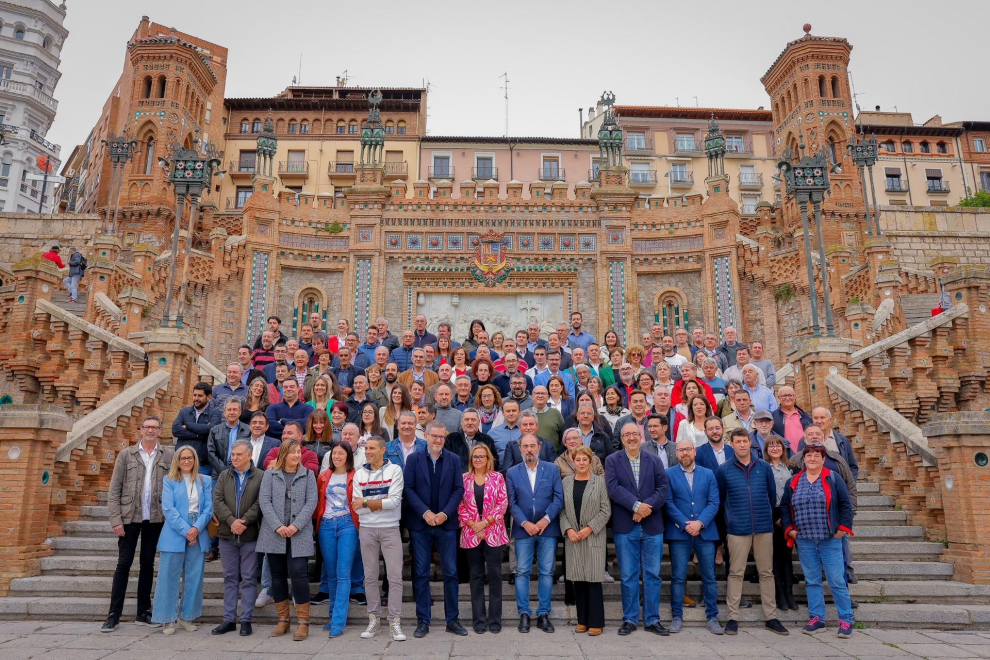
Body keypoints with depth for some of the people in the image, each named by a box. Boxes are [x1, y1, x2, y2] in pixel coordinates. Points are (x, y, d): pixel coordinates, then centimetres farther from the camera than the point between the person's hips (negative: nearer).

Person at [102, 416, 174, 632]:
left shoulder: (168, 455, 3)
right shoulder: (126, 454, 3)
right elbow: (114, 490, 1)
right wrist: (116, 520, -6)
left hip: (155, 518, 1)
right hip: (130, 517, -1)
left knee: (148, 564, 10)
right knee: (123, 564, 3)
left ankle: (143, 612, 19)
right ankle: (114, 614, 11)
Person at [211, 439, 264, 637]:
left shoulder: (261, 476, -3)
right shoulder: (224, 476, 9)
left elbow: (260, 503, -10)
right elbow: (217, 501, -1)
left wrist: (245, 521, -19)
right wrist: (231, 521, -14)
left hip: (250, 535, -4)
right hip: (227, 535, 4)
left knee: (249, 578, 4)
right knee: (230, 577, 12)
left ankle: (246, 620, 12)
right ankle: (229, 619, 20)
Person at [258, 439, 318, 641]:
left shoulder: (308, 474, 6)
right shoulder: (270, 474, 7)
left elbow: (311, 502, -1)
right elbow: (264, 501, -1)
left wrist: (296, 525, -13)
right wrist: (277, 526, -12)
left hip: (299, 534, -2)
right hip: (274, 534, 2)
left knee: (298, 573, -9)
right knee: (278, 575, 8)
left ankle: (303, 622, 1)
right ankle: (283, 620, 21)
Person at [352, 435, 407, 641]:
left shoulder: (394, 470, -3)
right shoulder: (359, 473, 5)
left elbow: (394, 501, -13)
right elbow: (357, 506, -2)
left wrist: (367, 503, -11)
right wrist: (382, 503, -9)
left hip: (390, 529, -2)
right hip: (367, 529, 3)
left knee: (395, 576, -2)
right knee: (370, 576, 9)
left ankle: (395, 622, 7)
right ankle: (374, 620, 21)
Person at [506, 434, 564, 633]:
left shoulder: (552, 469, 5)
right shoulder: (512, 472, 5)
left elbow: (558, 498, -1)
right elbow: (512, 503, 0)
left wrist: (546, 519, -12)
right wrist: (525, 523, -11)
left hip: (547, 528, 0)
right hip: (523, 530, 0)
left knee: (546, 572, 4)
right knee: (522, 572, 3)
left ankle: (543, 614, 14)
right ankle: (524, 613, 13)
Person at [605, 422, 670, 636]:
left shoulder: (654, 460, 7)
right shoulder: (612, 461, 1)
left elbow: (663, 488, -1)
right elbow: (613, 488, -11)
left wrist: (647, 506, -15)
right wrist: (636, 505, -19)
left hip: (652, 526, 2)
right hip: (625, 527, -2)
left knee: (652, 575, 8)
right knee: (628, 576, 6)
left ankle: (652, 620, 19)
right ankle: (629, 619, 17)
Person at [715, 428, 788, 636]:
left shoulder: (764, 467, 5)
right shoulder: (724, 469, -1)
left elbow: (772, 494, 14)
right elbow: (719, 498, 7)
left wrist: (767, 514, 15)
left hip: (764, 527, 2)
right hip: (737, 529, -2)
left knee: (767, 572, 9)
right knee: (736, 573, 3)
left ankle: (771, 617, 19)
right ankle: (733, 617, 10)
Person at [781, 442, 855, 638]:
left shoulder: (833, 479, -1)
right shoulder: (794, 482, 7)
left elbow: (845, 505, -2)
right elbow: (785, 506, 13)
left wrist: (843, 528, -7)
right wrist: (789, 528, 5)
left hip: (830, 540, -3)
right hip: (804, 540, 3)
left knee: (837, 581, 0)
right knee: (812, 581, 10)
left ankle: (846, 620, 11)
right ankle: (816, 618, 19)